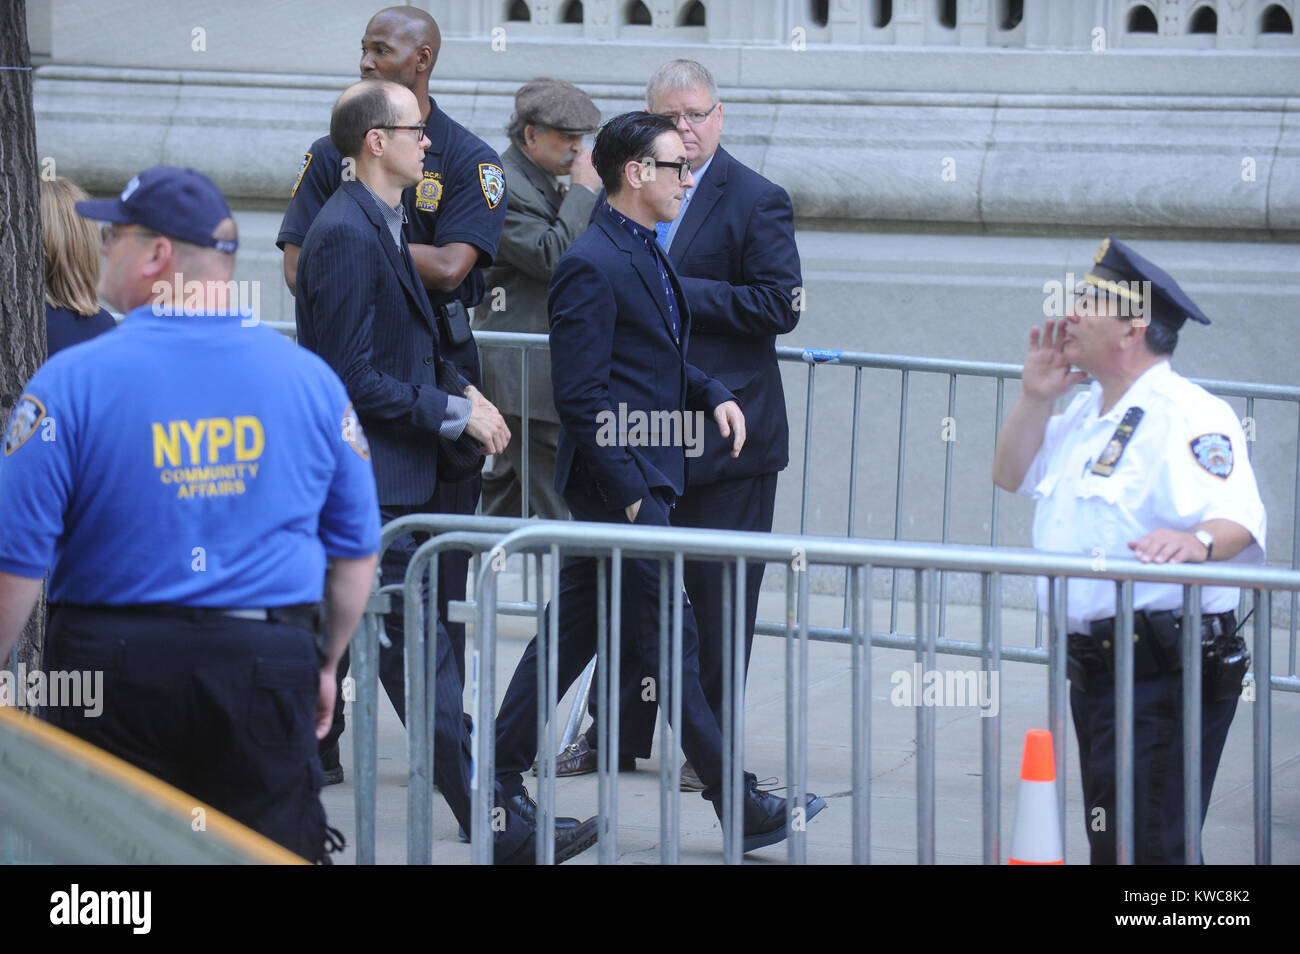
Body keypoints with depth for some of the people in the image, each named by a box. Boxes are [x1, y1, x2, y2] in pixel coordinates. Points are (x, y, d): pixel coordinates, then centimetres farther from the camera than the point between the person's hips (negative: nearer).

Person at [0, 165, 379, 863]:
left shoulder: (73, 382, -7)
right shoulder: (311, 379, 3)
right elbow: (356, 553, 11)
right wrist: (325, 664, 25)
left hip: (112, 665, -2)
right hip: (268, 667, 2)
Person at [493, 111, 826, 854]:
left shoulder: (646, 256, 14)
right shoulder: (593, 267, -17)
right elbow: (581, 395, -19)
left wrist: (714, 395, 7)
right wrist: (628, 492, -20)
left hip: (644, 480, 10)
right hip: (619, 484, -10)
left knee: (574, 632, 13)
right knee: (671, 643, -4)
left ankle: (499, 780, 19)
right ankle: (739, 806, 1)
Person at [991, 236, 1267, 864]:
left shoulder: (1189, 415, -14)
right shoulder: (1085, 413, 17)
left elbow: (1240, 519, -28)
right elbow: (1012, 477, 30)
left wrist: (1198, 541, -51)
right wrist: (1035, 398, 13)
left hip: (1164, 676, -10)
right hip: (1094, 666, 10)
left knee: (1144, 848, -15)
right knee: (1108, 844, 14)